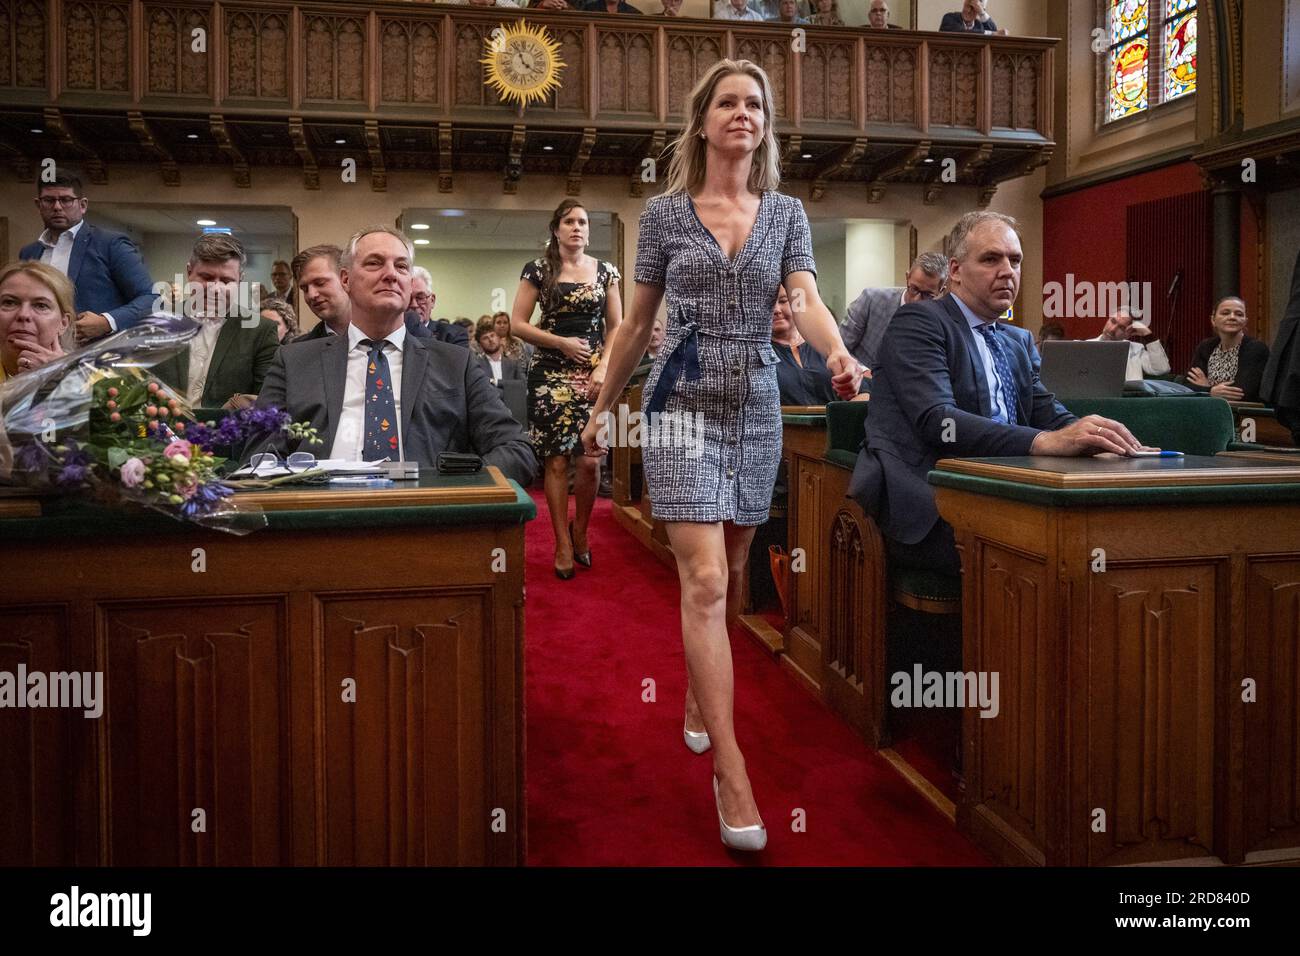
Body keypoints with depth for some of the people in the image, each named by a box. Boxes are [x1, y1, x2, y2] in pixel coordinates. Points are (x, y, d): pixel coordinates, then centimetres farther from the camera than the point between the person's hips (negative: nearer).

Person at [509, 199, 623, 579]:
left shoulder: (606, 271, 9)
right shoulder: (538, 270, 4)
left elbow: (617, 327, 8)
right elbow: (517, 324, 1)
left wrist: (603, 368, -7)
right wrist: (562, 343, -9)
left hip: (594, 375, 1)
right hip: (551, 375, -1)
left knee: (590, 459, -8)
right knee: (557, 460, -3)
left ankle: (580, 531, 17)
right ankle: (563, 544, 9)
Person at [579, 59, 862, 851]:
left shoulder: (786, 214, 7)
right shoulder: (665, 213, 2)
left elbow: (807, 300, -10)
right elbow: (638, 323, 9)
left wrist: (840, 354, -32)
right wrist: (603, 408, 12)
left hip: (757, 409, 3)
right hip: (683, 405, -3)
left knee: (731, 580, 12)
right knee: (705, 583, -12)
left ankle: (698, 701, 36)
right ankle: (732, 774, -9)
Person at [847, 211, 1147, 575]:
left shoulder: (1019, 341, 25)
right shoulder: (917, 321, -1)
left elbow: (1047, 414, 13)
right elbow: (937, 421, -16)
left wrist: (1092, 435, -11)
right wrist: (1047, 441, -28)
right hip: (926, 513, -7)